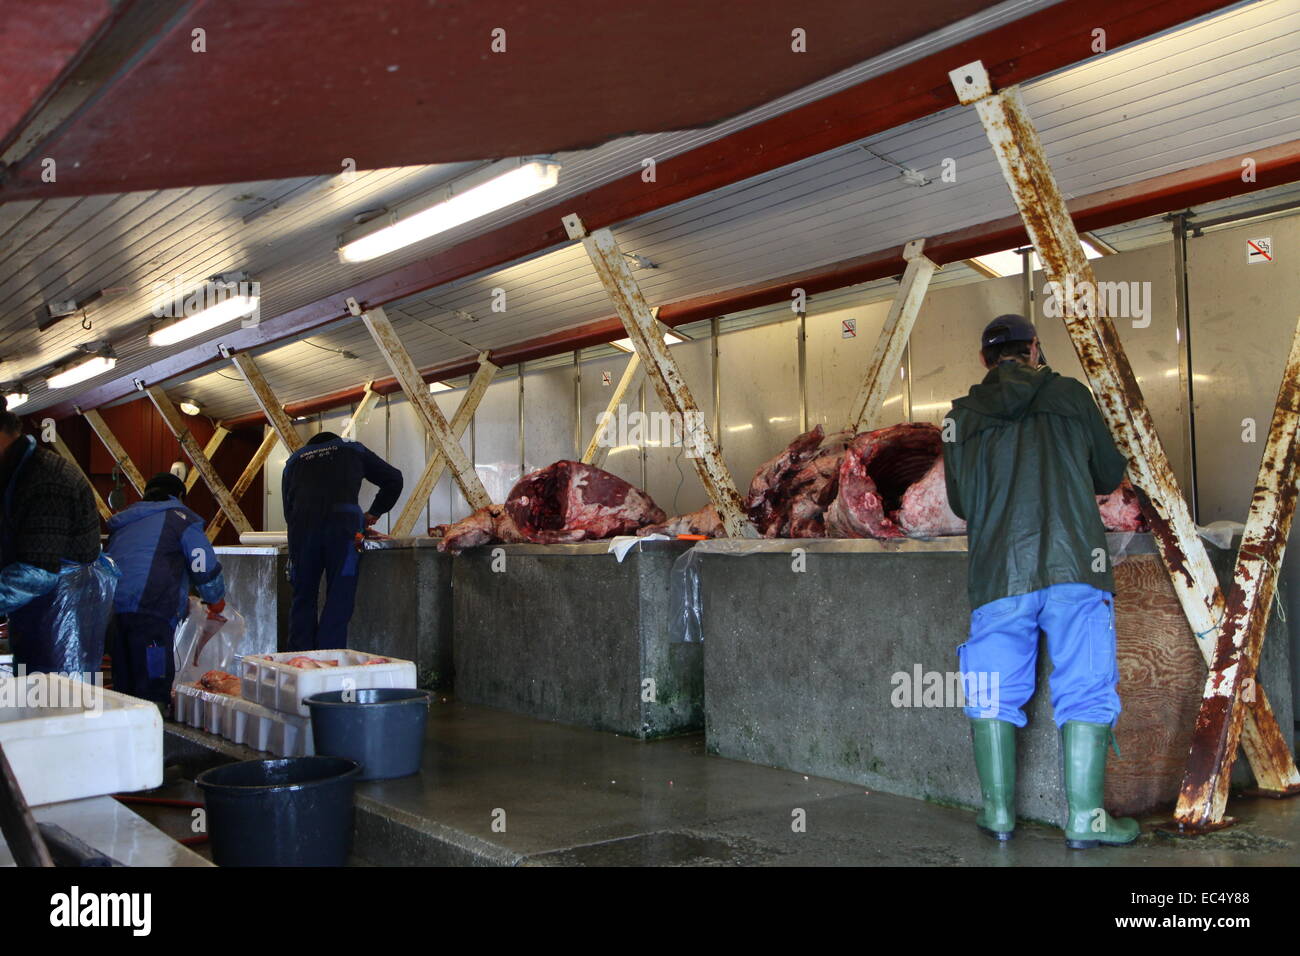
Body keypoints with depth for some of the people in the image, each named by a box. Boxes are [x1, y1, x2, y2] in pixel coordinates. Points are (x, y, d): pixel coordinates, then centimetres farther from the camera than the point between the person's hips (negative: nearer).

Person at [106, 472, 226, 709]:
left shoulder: (122, 522, 29)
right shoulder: (179, 517, 8)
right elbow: (205, 566, 3)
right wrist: (216, 602, 20)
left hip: (111, 607, 7)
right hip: (149, 612, -7)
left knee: (123, 687, 13)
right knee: (153, 689, -7)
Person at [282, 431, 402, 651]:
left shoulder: (294, 459, 30)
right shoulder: (353, 450, 26)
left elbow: (288, 509, 24)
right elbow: (394, 479, 25)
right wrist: (373, 513, 32)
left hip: (302, 526, 2)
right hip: (343, 523, -2)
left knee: (303, 599, 10)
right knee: (339, 600, -1)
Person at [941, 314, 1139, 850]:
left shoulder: (962, 415, 10)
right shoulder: (1070, 395, 9)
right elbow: (1111, 476, 19)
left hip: (998, 574, 1)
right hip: (1073, 564, -1)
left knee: (995, 692, 10)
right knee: (1085, 688, 3)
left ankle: (998, 811, 13)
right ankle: (1084, 816, 0)